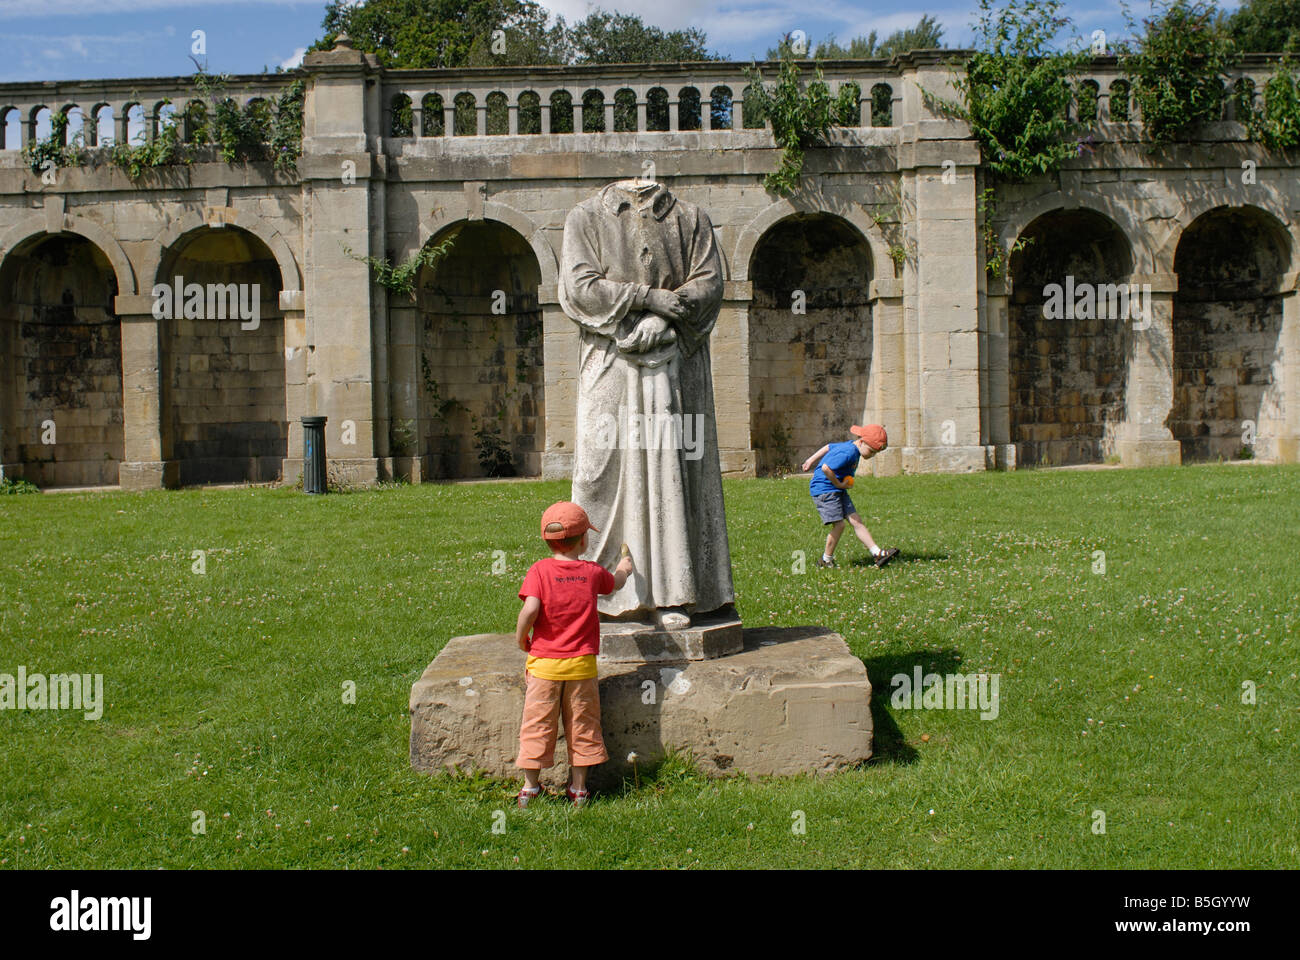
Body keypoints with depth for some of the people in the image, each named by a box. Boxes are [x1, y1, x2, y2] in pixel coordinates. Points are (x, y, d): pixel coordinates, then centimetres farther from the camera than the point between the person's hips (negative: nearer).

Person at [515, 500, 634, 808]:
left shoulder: (539, 571, -8)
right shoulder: (593, 572, 1)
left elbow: (530, 610, -20)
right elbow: (616, 582, 23)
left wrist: (521, 638, -2)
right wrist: (623, 569, 45)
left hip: (544, 663, -1)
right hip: (582, 665, 1)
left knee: (537, 724, 7)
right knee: (582, 725, 11)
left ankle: (530, 787, 14)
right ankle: (579, 788, 18)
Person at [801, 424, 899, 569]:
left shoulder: (850, 445, 9)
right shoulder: (848, 453, -23)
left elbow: (828, 447, 23)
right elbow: (826, 468, -32)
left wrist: (811, 461, 33)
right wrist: (839, 484, -18)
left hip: (838, 491, 10)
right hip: (824, 490, -10)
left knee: (856, 521, 1)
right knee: (839, 525, -13)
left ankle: (878, 554, -6)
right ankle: (826, 560, 4)